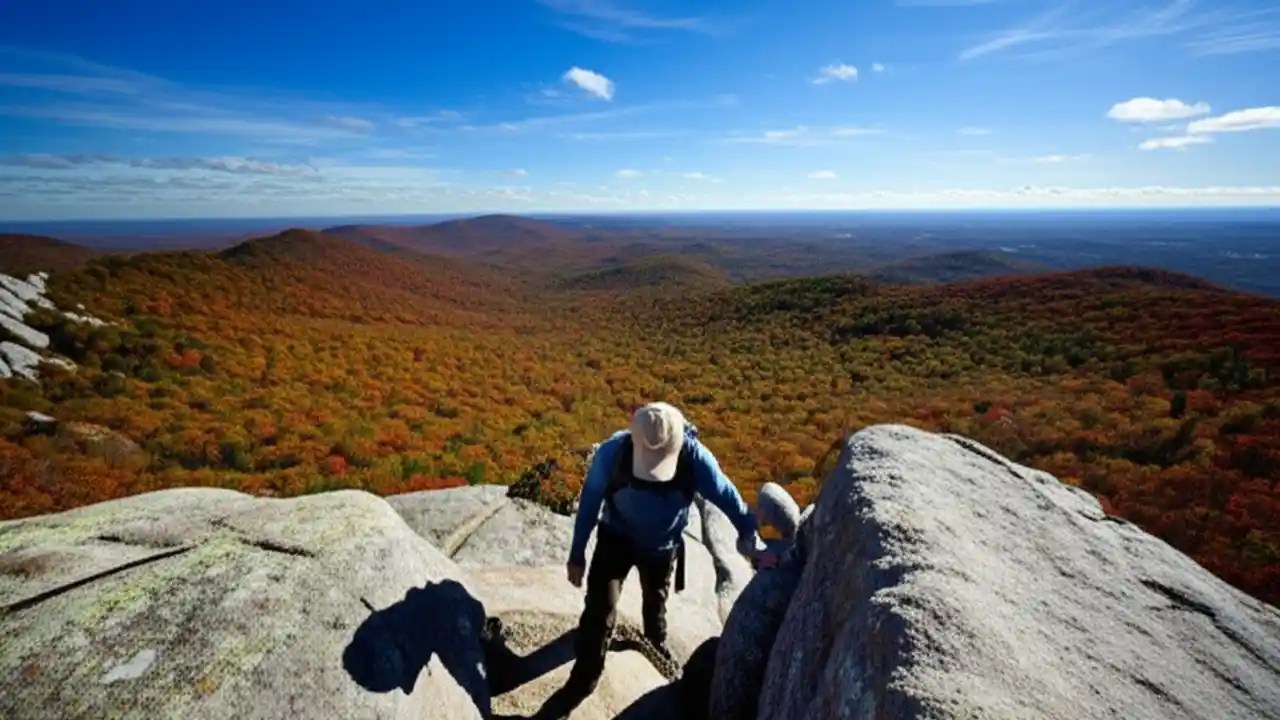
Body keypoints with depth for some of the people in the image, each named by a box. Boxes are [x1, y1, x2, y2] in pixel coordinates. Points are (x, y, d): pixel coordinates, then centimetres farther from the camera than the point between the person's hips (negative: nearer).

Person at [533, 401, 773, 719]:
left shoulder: (695, 458, -35)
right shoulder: (612, 451, -34)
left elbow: (728, 498, -19)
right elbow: (590, 500, -17)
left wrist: (753, 541, -10)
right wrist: (577, 553, -9)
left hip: (663, 547, 2)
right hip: (616, 538, -1)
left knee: (655, 603, 25)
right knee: (600, 609, -7)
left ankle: (657, 646, 57)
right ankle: (583, 679, 15)